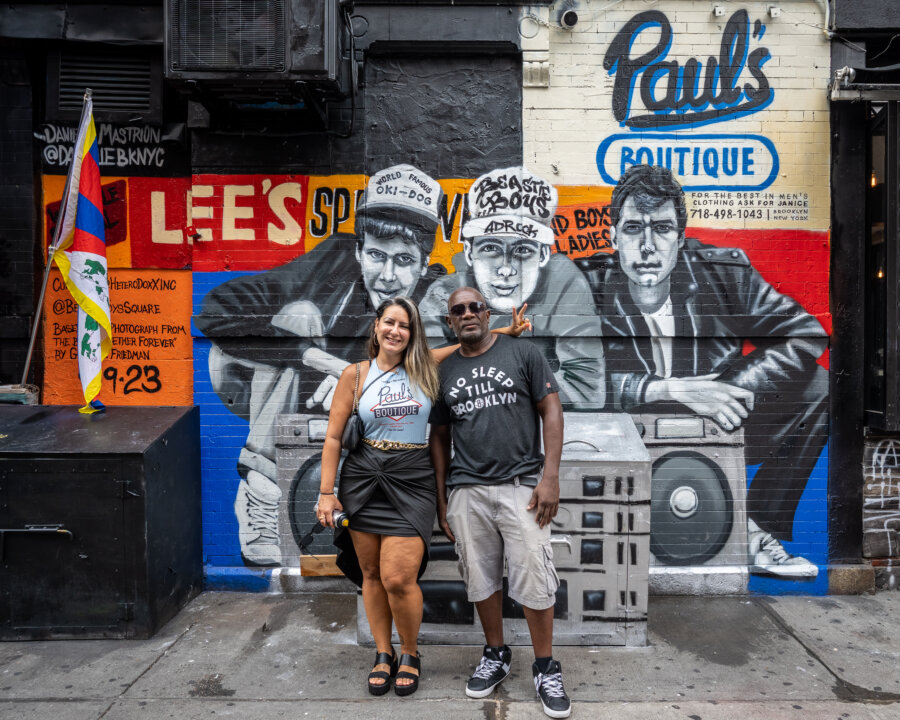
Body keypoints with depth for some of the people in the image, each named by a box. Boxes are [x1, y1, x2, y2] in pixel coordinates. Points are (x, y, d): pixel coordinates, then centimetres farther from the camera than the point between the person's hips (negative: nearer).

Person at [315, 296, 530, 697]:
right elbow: (333, 437, 4)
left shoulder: (425, 367, 3)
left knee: (399, 579, -8)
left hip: (410, 479, -1)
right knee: (372, 574, 9)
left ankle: (409, 654, 19)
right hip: (363, 477, 1)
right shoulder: (356, 375, 3)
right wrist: (326, 492, 0)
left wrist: (508, 331, 2)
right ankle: (383, 654, 30)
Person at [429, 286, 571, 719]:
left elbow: (551, 412, -1)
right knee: (480, 578, 10)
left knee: (533, 577, -3)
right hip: (466, 489, 3)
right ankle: (495, 656, 30)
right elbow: (439, 437, 14)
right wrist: (442, 499, 11)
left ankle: (545, 669, 16)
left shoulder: (523, 354, 3)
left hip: (520, 484, -3)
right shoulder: (444, 372, 11)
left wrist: (550, 476, -9)